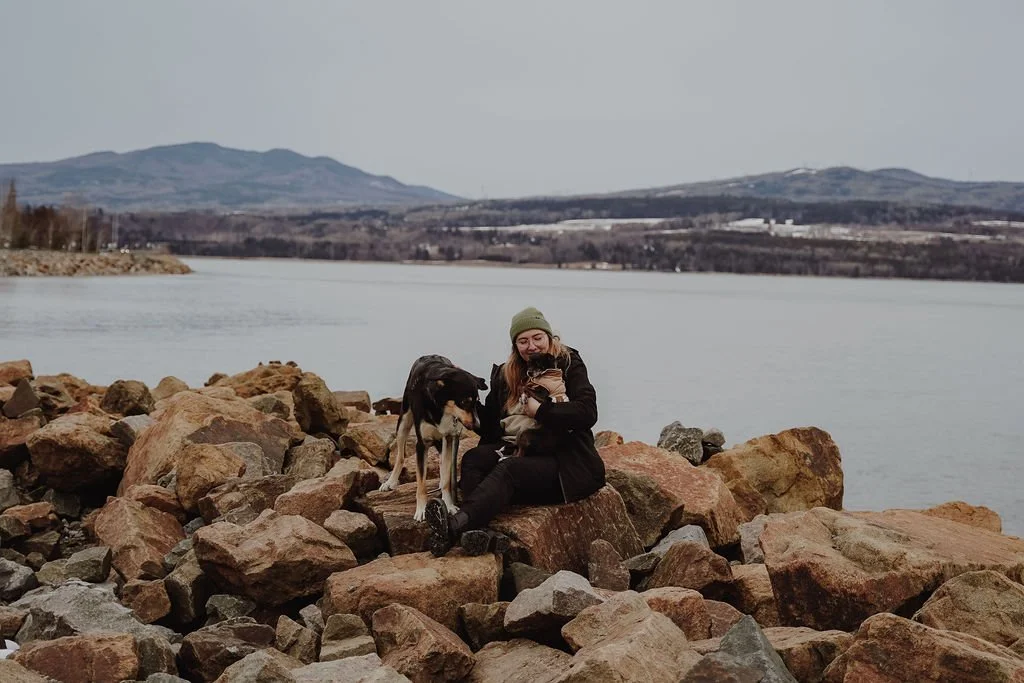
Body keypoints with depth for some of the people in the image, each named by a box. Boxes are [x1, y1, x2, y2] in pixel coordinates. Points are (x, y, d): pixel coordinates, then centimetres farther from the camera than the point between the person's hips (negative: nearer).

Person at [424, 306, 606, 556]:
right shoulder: (505, 374, 15)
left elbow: (587, 412, -15)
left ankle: (456, 525, -58)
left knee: (509, 469, -34)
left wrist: (540, 411, -17)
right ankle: (478, 533, -49)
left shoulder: (569, 365, 1)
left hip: (567, 463, -6)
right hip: (524, 454, 6)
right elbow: (489, 425, 16)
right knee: (474, 458, -23)